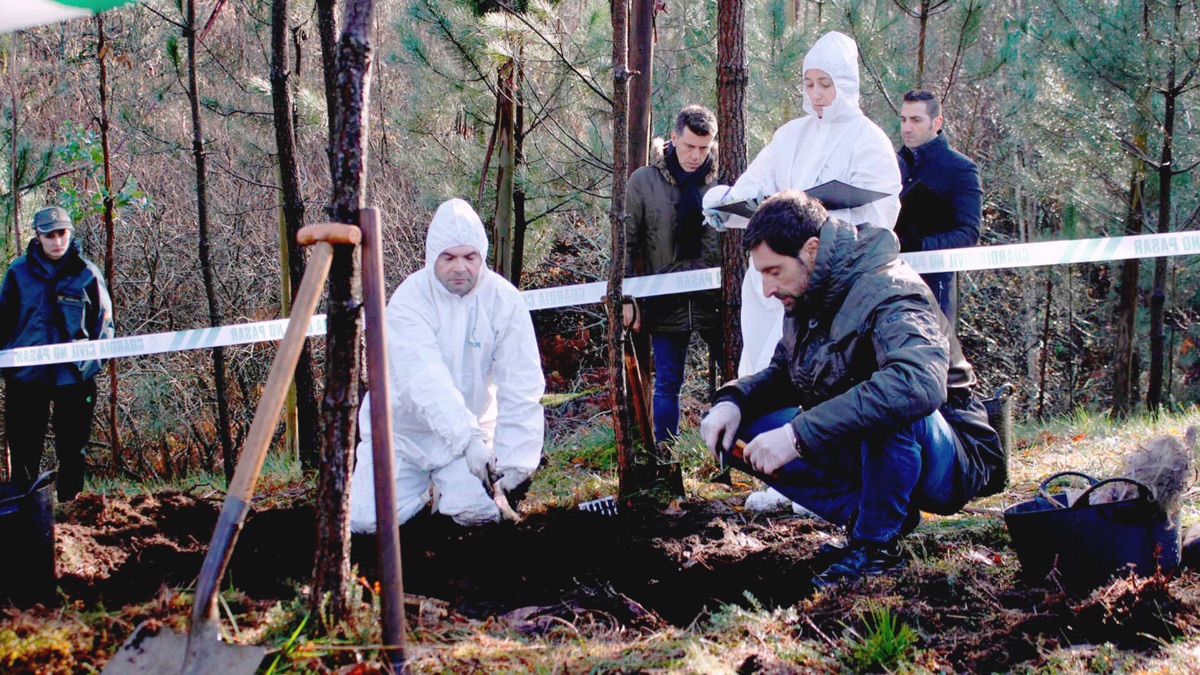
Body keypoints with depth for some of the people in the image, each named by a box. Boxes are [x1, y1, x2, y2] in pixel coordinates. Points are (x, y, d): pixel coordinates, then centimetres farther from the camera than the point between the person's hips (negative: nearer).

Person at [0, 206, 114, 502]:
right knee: (24, 447, 6)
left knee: (72, 447, 8)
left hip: (74, 374, -1)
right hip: (26, 374, 1)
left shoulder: (86, 272, 1)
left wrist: (94, 352, -3)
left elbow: (104, 319, 7)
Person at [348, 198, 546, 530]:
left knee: (477, 513, -21)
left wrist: (516, 462, -25)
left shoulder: (504, 300, -13)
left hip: (471, 425, 1)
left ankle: (449, 482, 15)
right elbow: (425, 380, -34)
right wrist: (469, 440, -46)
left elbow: (521, 387, -16)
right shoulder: (409, 300, -20)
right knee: (365, 519, -13)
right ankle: (422, 484, 19)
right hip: (403, 428, -1)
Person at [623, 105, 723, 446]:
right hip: (665, 300, -1)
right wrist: (627, 298, 0)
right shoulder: (643, 181, 1)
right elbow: (628, 244, 4)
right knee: (668, 383, 6)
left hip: (714, 298, 1)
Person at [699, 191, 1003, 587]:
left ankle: (876, 543, -17)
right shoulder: (810, 300, 2)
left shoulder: (887, 292, -24)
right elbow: (782, 373, 17)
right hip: (865, 449, 8)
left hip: (952, 462, -8)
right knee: (741, 429, -3)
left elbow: (919, 383, -43)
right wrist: (733, 400, -7)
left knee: (895, 407, -40)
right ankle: (877, 514, -3)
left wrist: (800, 434, -44)